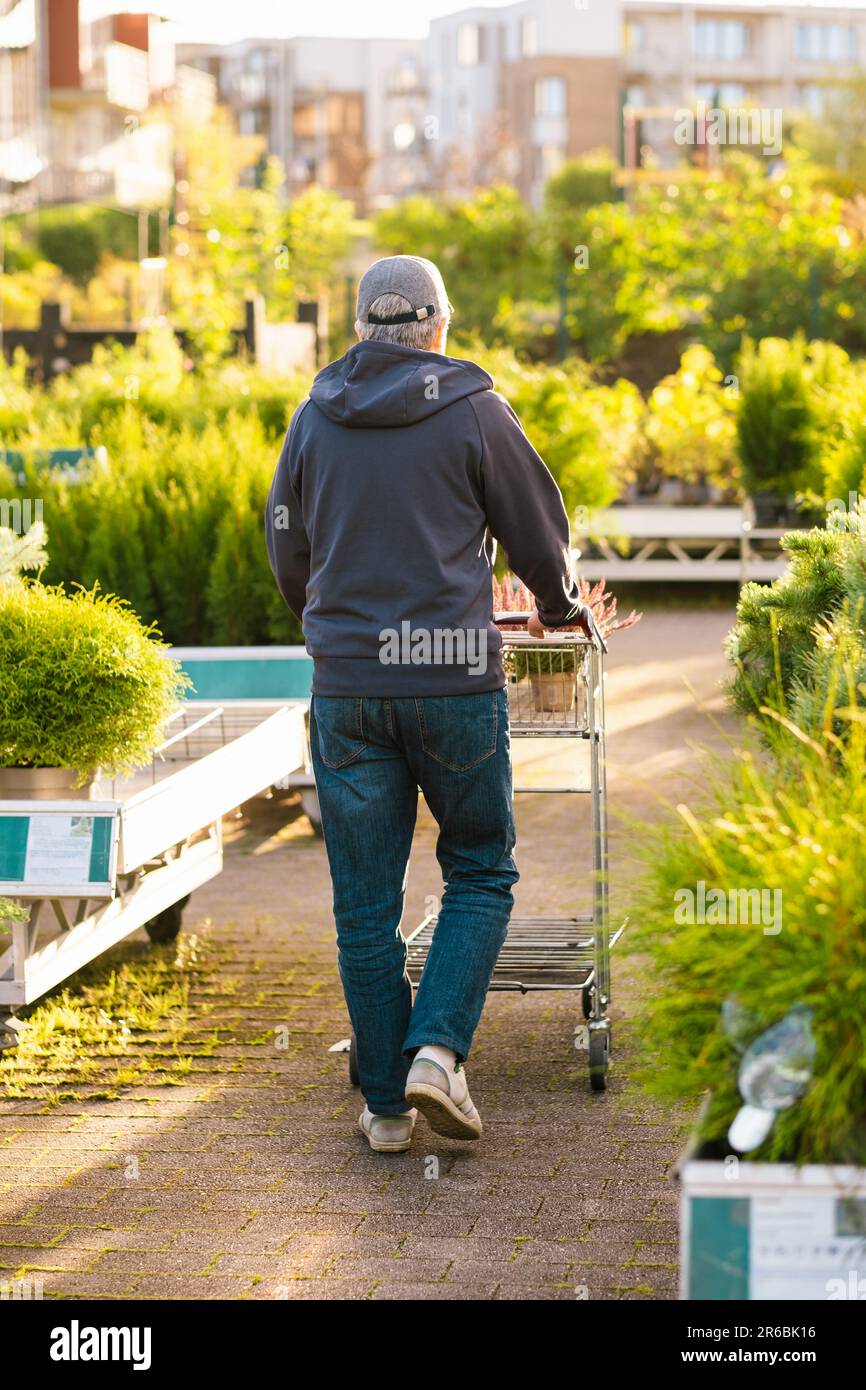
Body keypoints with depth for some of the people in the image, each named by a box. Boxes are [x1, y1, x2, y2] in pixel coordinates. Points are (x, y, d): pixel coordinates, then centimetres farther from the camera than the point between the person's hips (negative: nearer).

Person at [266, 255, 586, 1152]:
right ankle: (437, 1050, -5)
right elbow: (539, 533, 4)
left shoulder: (314, 419, 7)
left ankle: (387, 1103, 11)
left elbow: (288, 551, 16)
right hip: (454, 678, -3)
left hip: (346, 683, 3)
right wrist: (558, 606, 26)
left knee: (364, 903, 8)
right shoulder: (473, 412, -3)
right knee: (480, 873, 13)